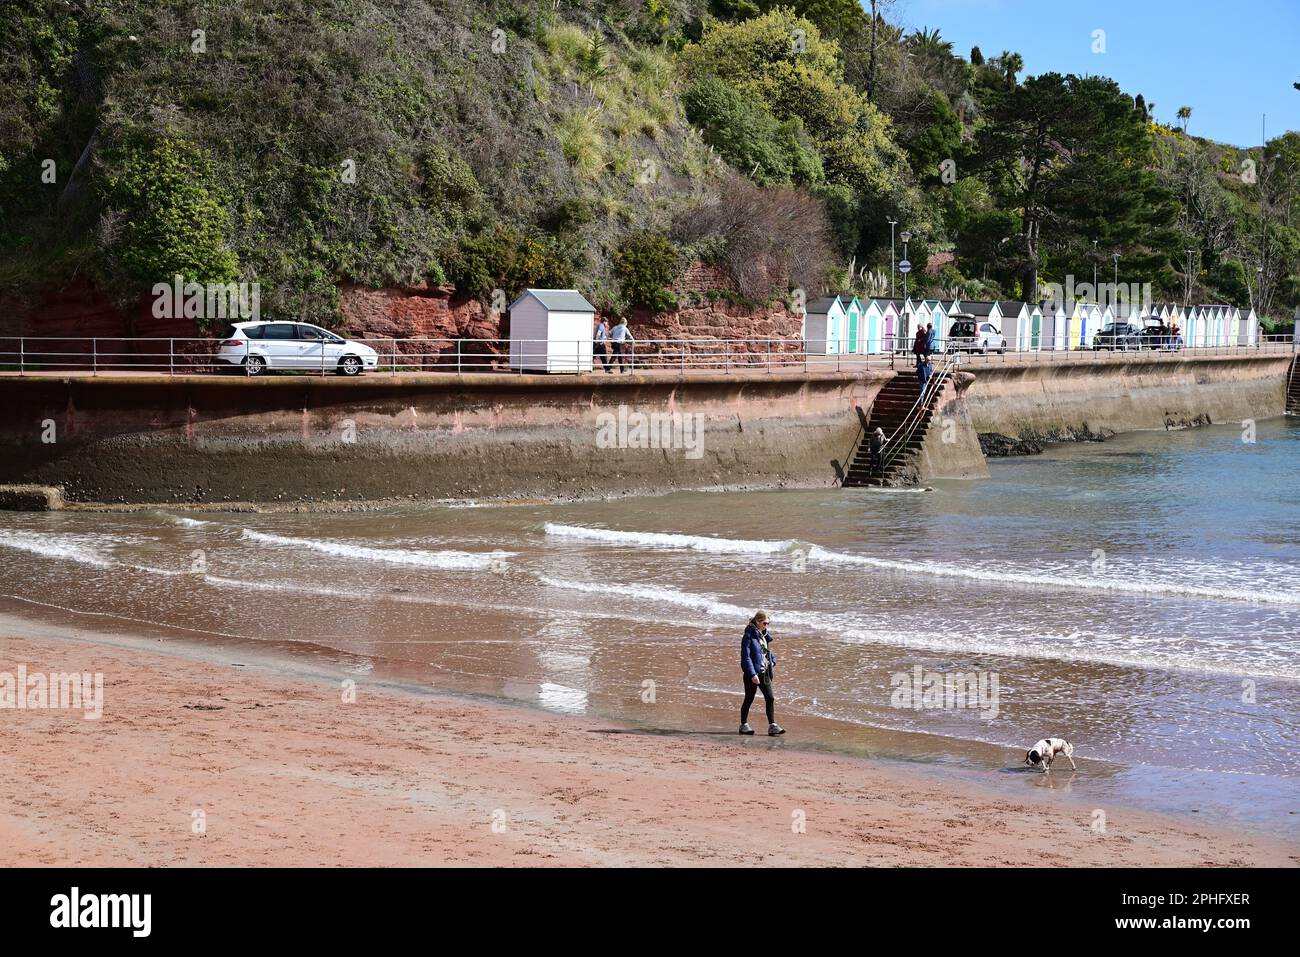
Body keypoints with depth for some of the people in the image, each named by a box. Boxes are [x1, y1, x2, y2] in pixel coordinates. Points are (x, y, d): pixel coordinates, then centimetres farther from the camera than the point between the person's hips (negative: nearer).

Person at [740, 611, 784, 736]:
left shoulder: (764, 635, 10)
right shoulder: (749, 636, -14)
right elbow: (746, 657, -18)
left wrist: (772, 660, 8)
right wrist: (752, 674, -22)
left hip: (764, 673, 7)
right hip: (752, 674, -7)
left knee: (770, 698, 0)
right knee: (749, 699, 4)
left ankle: (772, 726, 1)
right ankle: (744, 725, 17)